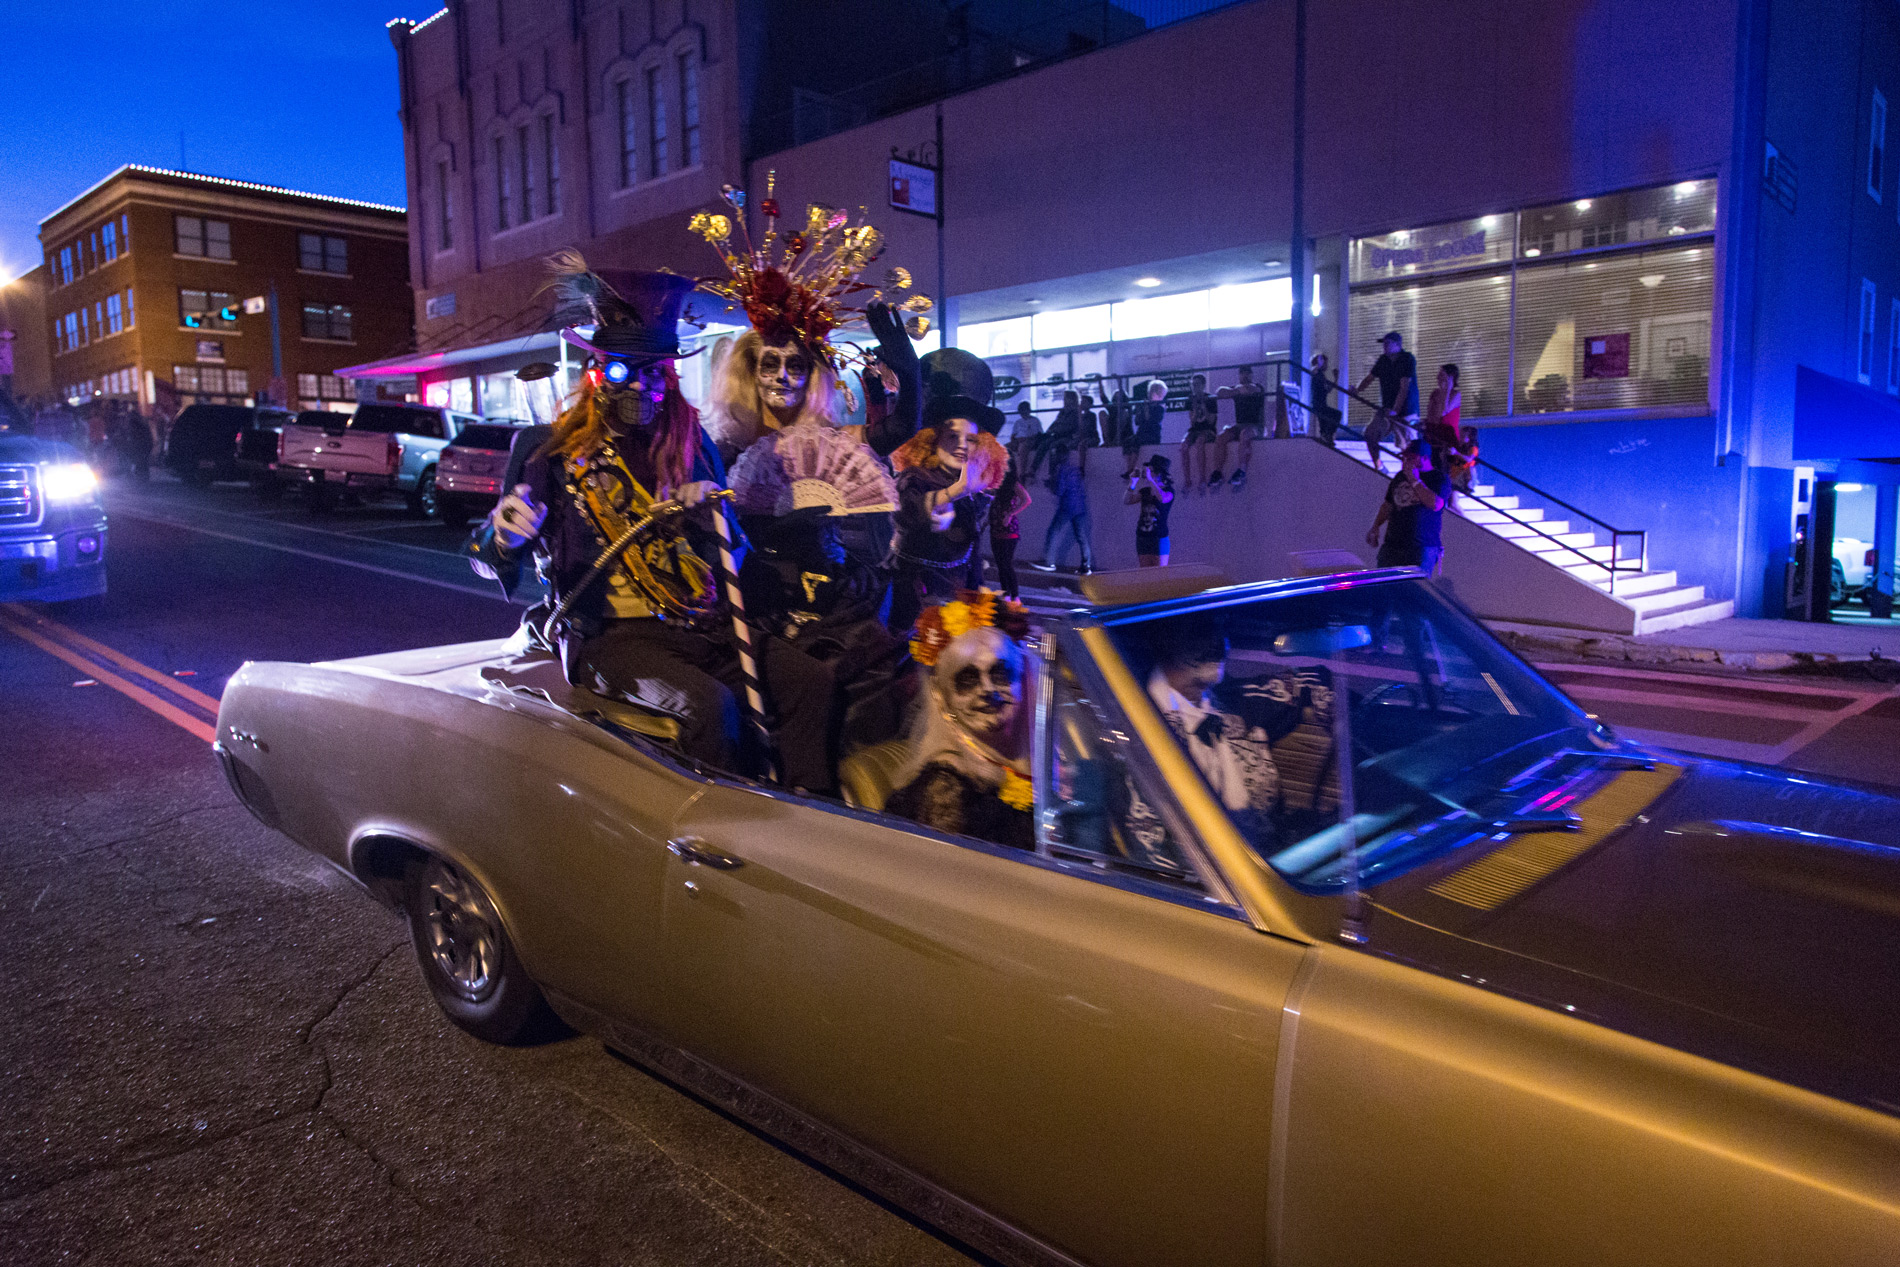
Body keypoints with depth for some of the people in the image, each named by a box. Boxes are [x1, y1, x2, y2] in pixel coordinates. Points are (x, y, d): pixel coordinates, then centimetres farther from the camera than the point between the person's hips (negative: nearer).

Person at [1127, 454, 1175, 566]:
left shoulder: (1169, 490, -4)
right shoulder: (1146, 490, 11)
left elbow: (1162, 498, -28)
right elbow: (1127, 501, 7)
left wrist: (1149, 479, -25)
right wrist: (1132, 483, -4)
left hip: (1159, 538, -5)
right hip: (1142, 537, 5)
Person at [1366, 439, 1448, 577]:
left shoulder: (1438, 478, 1)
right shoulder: (1401, 476, 18)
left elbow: (1436, 504, -17)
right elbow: (1388, 505, 26)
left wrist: (1415, 481, -12)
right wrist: (1375, 527, 13)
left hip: (1422, 548, -5)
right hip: (1392, 545, 5)